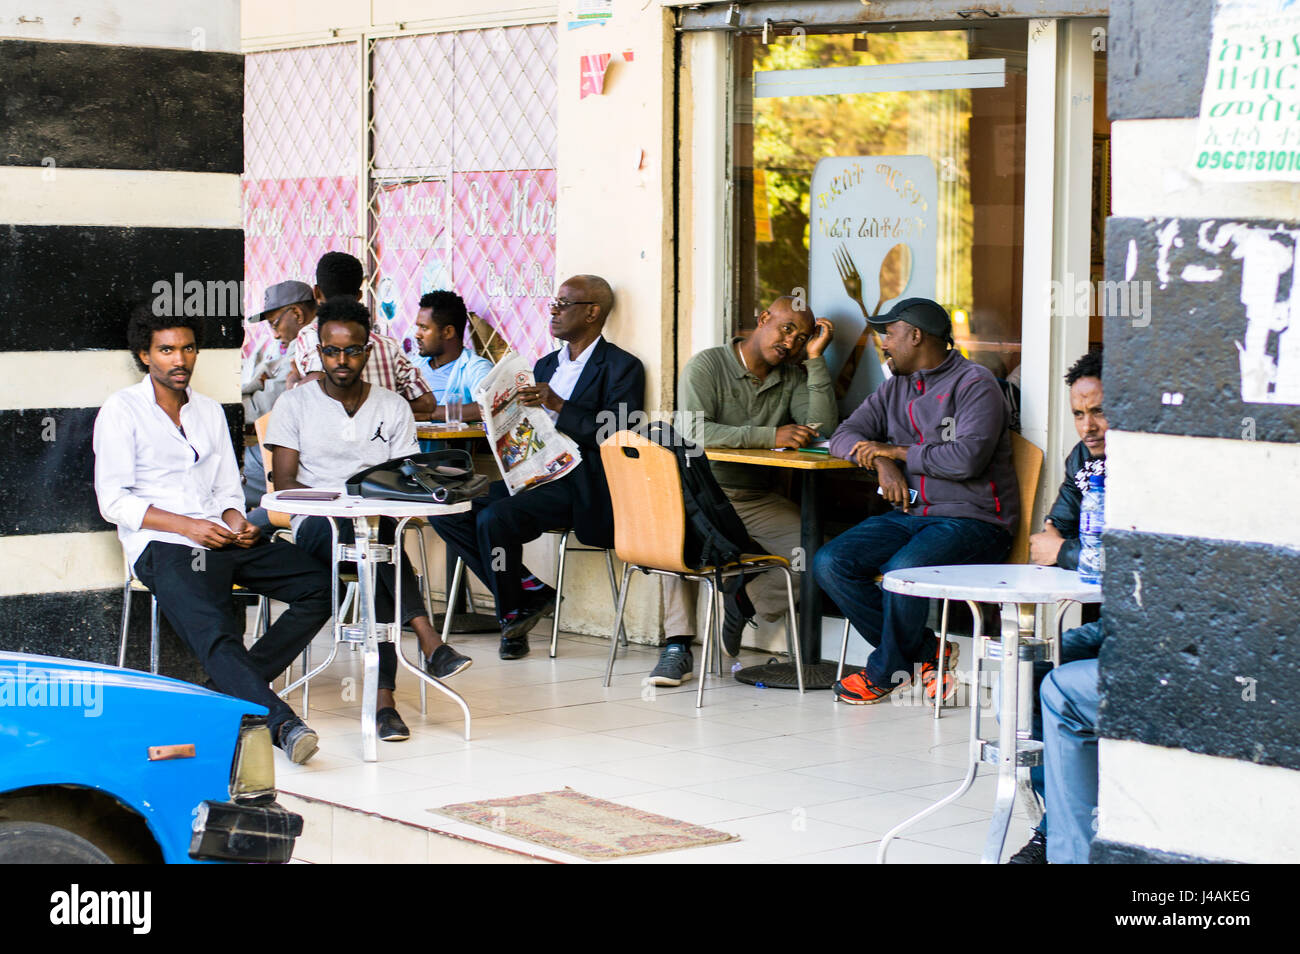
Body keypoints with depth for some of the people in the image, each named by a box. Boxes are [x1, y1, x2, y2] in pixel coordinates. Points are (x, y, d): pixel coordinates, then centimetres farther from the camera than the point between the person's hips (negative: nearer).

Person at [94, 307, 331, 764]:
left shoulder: (210, 412, 22)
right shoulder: (122, 410, 4)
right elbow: (113, 501, -4)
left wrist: (235, 520, -3)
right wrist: (187, 525, -14)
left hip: (221, 538, 6)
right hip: (163, 546, -6)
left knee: (322, 586, -13)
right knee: (213, 633, -31)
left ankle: (237, 685, -15)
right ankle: (280, 722, -48)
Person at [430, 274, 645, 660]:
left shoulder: (622, 367, -3)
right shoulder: (546, 365, 22)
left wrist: (558, 407, -21)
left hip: (577, 486, -8)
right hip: (532, 475, 8)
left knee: (494, 518, -29)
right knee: (447, 510, -10)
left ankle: (513, 614, -6)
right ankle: (528, 591, -5)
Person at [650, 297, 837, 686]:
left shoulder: (793, 379, 11)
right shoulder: (706, 366, -4)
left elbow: (824, 431, -6)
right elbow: (693, 432, -20)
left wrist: (816, 359, -7)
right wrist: (771, 436, -24)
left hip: (757, 501, 4)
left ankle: (744, 606, 2)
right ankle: (678, 645, -28)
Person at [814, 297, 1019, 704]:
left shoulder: (975, 384, -8)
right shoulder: (895, 388, 18)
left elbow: (966, 458, -21)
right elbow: (845, 435, 12)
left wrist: (895, 451, -11)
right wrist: (881, 462, -10)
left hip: (972, 521, -8)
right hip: (909, 515, 8)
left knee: (904, 568, -35)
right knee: (828, 563, -13)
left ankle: (885, 671, -8)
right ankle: (927, 653, -9)